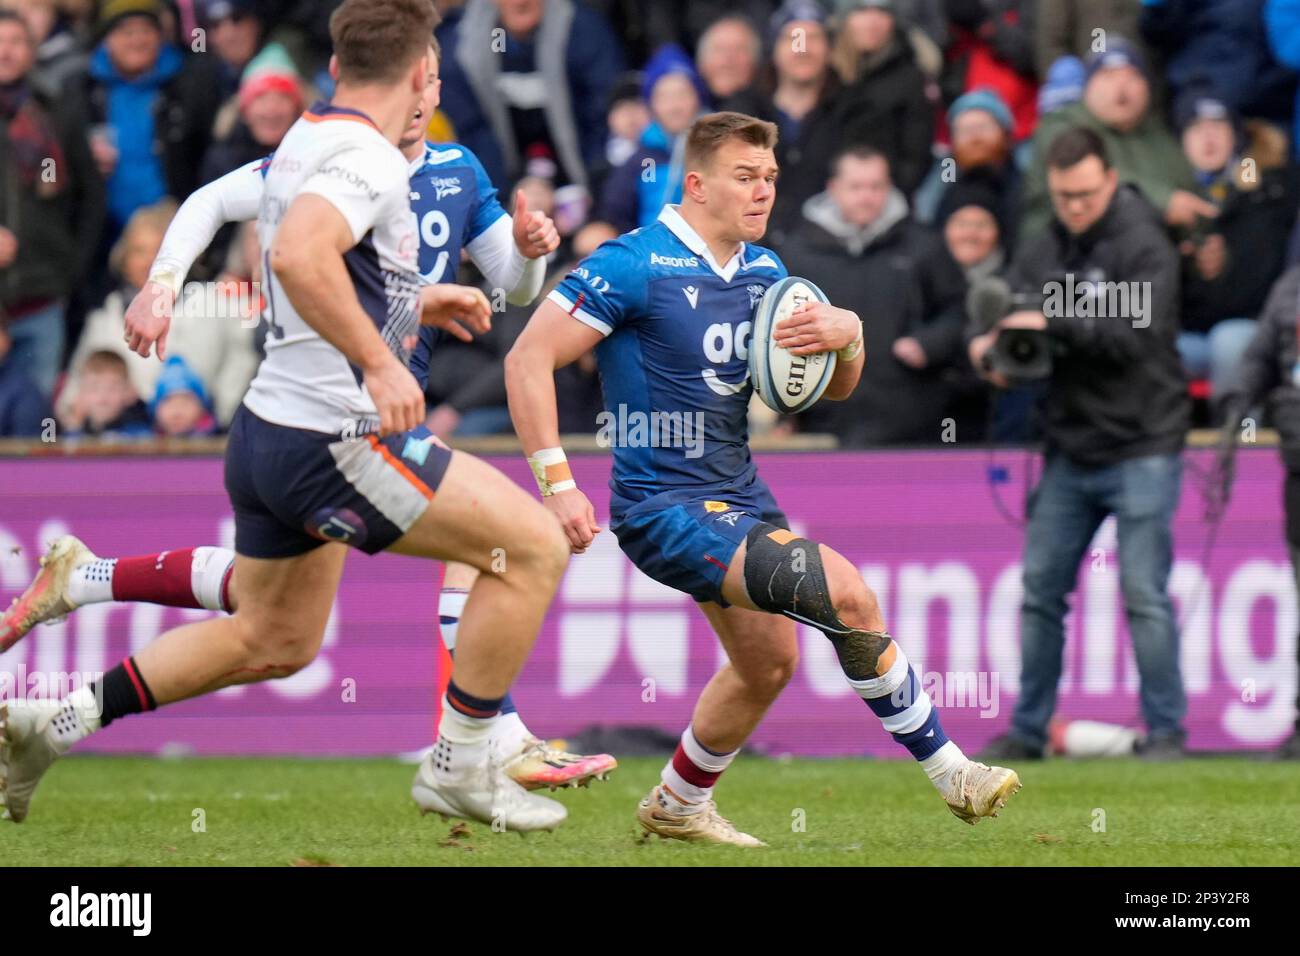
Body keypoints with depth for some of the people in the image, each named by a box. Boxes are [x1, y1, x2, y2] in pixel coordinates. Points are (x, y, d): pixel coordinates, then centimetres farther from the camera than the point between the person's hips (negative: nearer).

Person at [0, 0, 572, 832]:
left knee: (273, 642, 24)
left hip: (270, 429, 10)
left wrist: (410, 304, 27)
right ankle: (461, 767, 1)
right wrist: (380, 360, -32)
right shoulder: (367, 158, -17)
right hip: (335, 443, -10)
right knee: (535, 545, -4)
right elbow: (299, 256, -35)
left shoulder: (307, 143, 13)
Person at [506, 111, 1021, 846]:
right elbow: (529, 359, -17)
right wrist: (558, 485, -24)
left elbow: (836, 387, 12)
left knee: (768, 661, 19)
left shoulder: (764, 271, 8)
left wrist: (847, 335, -12)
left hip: (738, 497, 9)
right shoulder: (636, 264, -15)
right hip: (664, 506, -9)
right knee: (846, 593, -21)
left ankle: (678, 806, 40)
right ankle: (949, 772, -9)